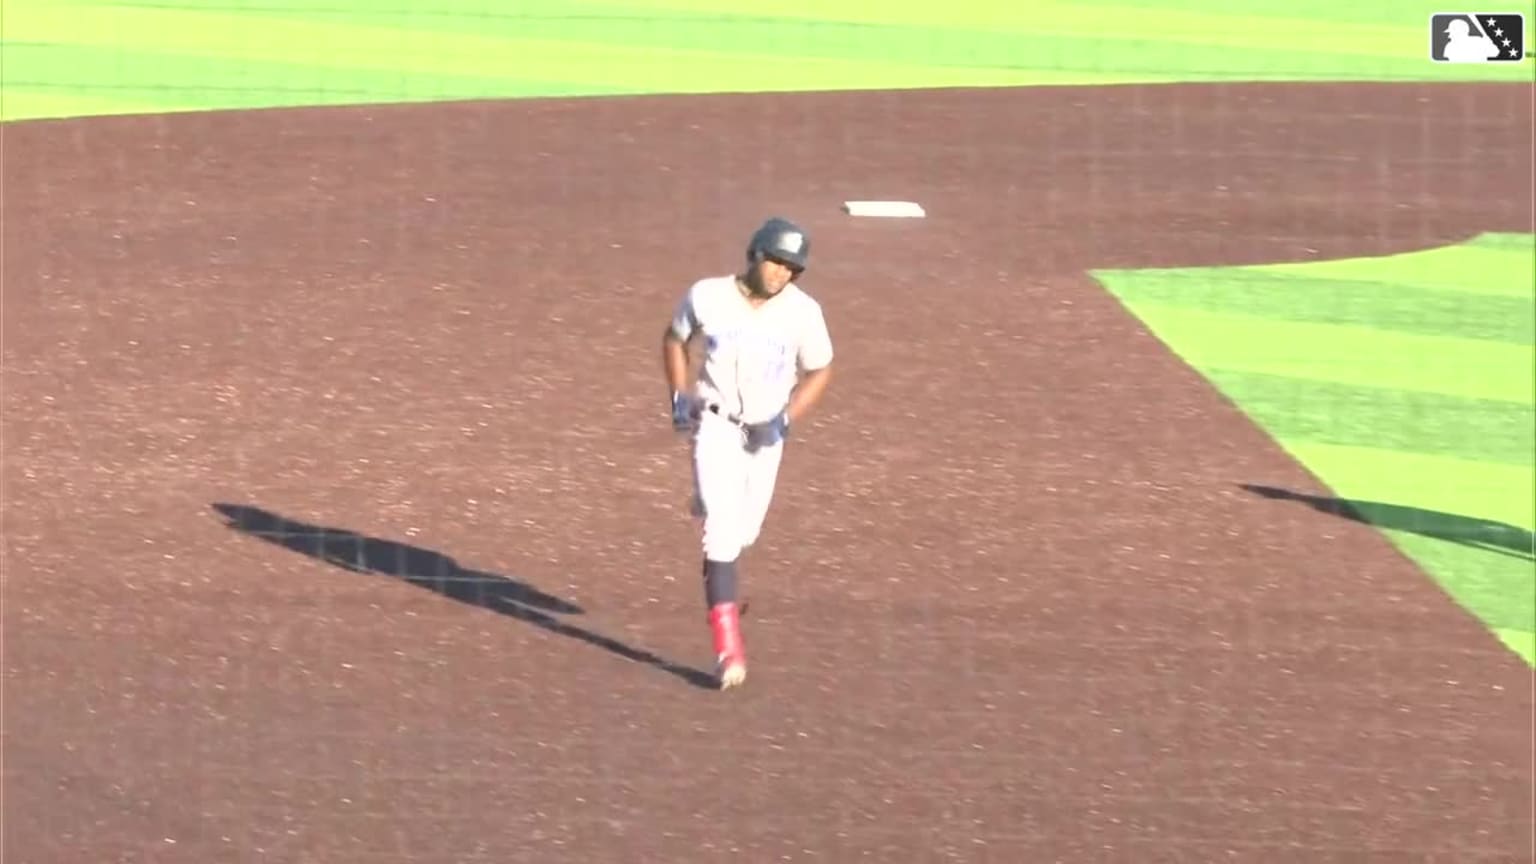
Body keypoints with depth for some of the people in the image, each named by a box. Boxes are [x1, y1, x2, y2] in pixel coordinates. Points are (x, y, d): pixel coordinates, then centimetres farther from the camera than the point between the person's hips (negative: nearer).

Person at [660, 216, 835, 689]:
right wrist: (680, 396, -3)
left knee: (742, 532, 14)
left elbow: (819, 371, 3)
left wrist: (787, 418, -12)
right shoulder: (706, 296, -12)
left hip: (766, 432, 2)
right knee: (723, 528, -17)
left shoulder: (803, 312, -11)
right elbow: (675, 339, 8)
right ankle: (727, 644, -21)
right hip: (715, 423, -2)